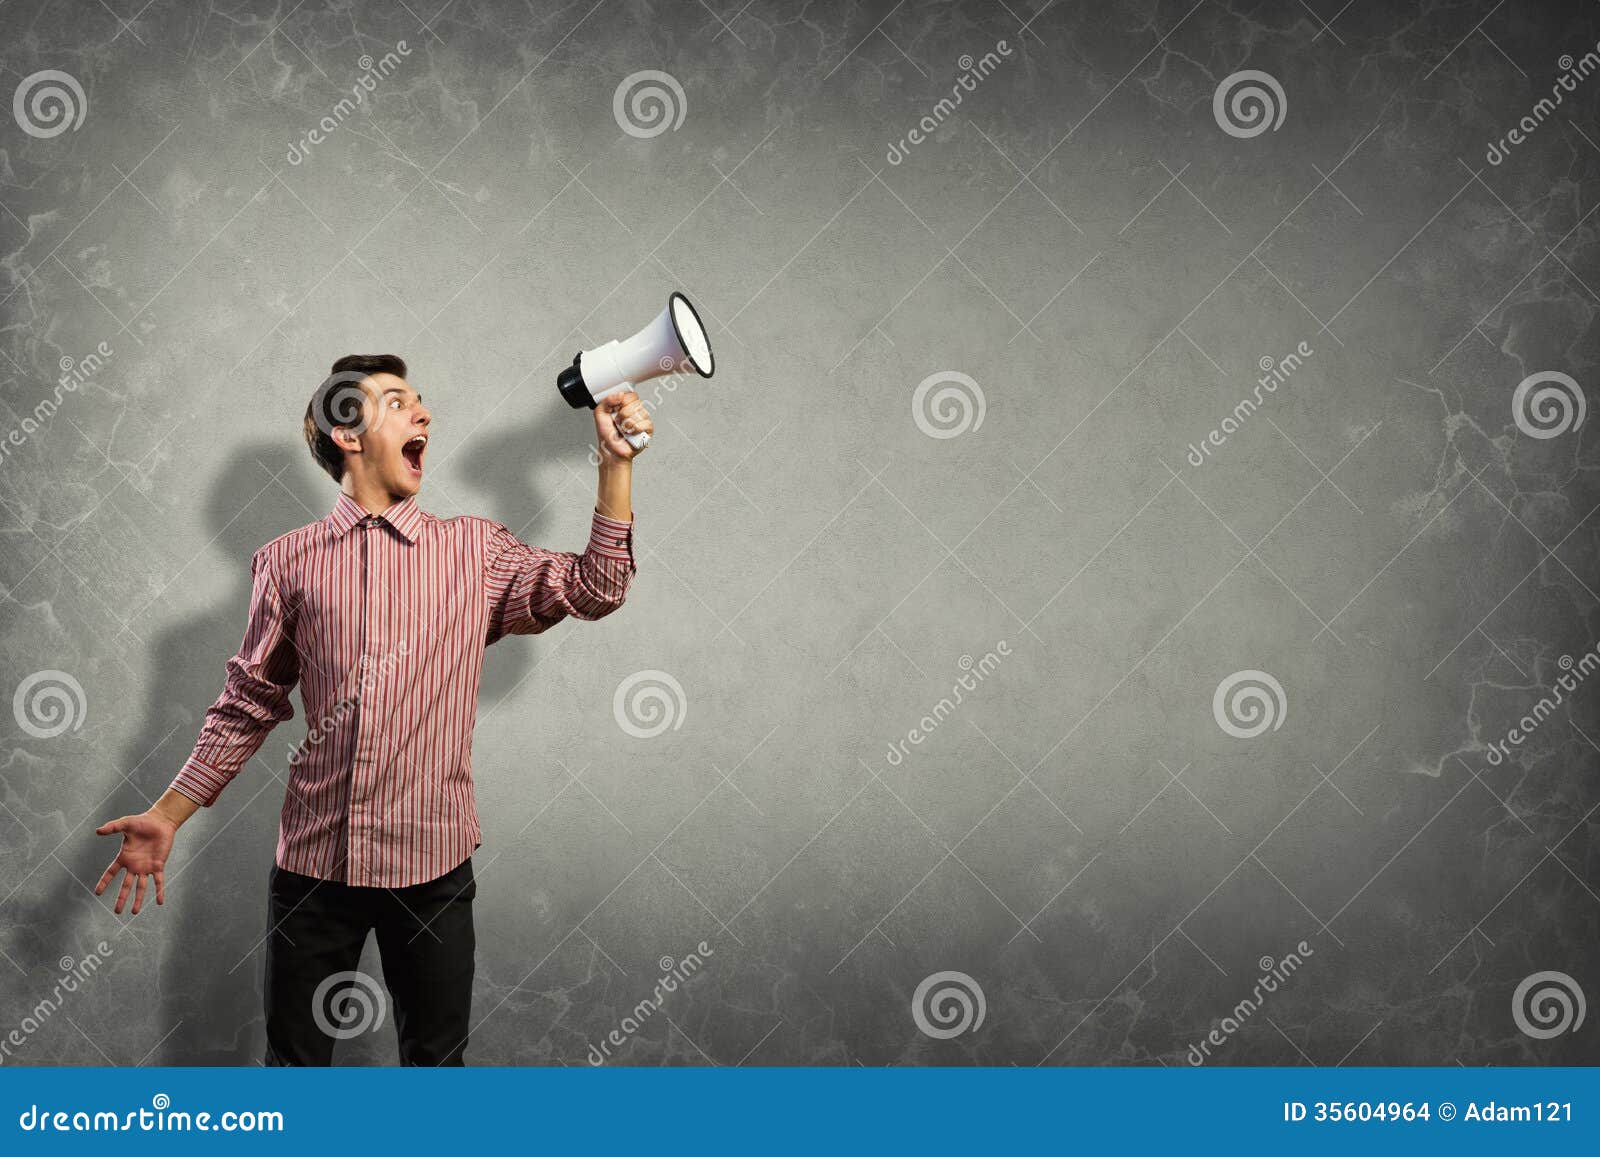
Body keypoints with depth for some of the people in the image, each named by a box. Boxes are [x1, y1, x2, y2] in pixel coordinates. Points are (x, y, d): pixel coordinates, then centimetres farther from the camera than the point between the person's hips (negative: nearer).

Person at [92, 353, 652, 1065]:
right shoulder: (287, 563, 4)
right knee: (294, 1060, 12)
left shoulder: (474, 550, 4)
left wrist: (615, 463, -12)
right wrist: (167, 816, 4)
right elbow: (249, 705, 9)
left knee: (436, 1061, 12)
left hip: (431, 863, 0)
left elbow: (593, 590, -5)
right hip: (313, 861, 0)